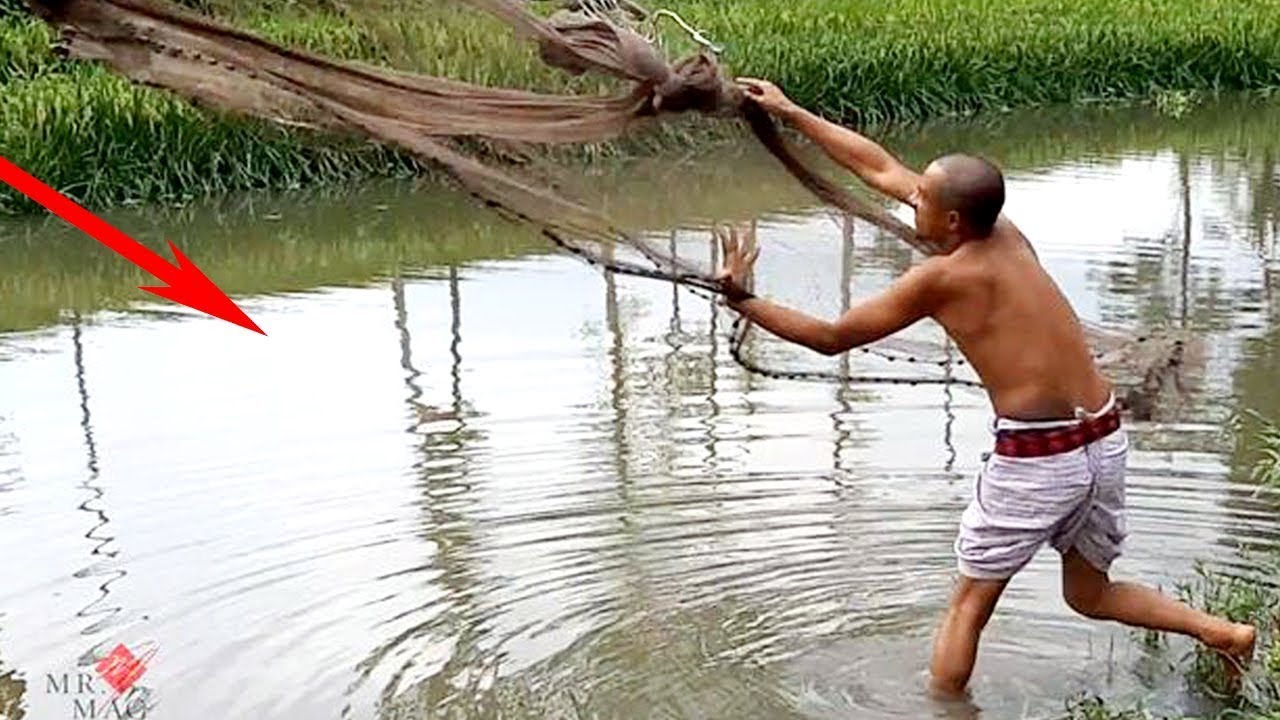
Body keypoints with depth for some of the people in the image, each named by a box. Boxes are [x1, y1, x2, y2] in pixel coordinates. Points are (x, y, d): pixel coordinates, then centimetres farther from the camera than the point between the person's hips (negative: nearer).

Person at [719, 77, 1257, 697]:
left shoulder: (939, 278, -13)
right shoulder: (1005, 233, 7)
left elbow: (832, 337, -6)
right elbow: (878, 165, 13)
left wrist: (743, 302, -1)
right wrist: (791, 114, 18)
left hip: (1035, 456, -7)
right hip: (1105, 441, 7)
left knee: (969, 603, 11)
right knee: (1089, 595, 24)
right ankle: (1223, 633, 12)